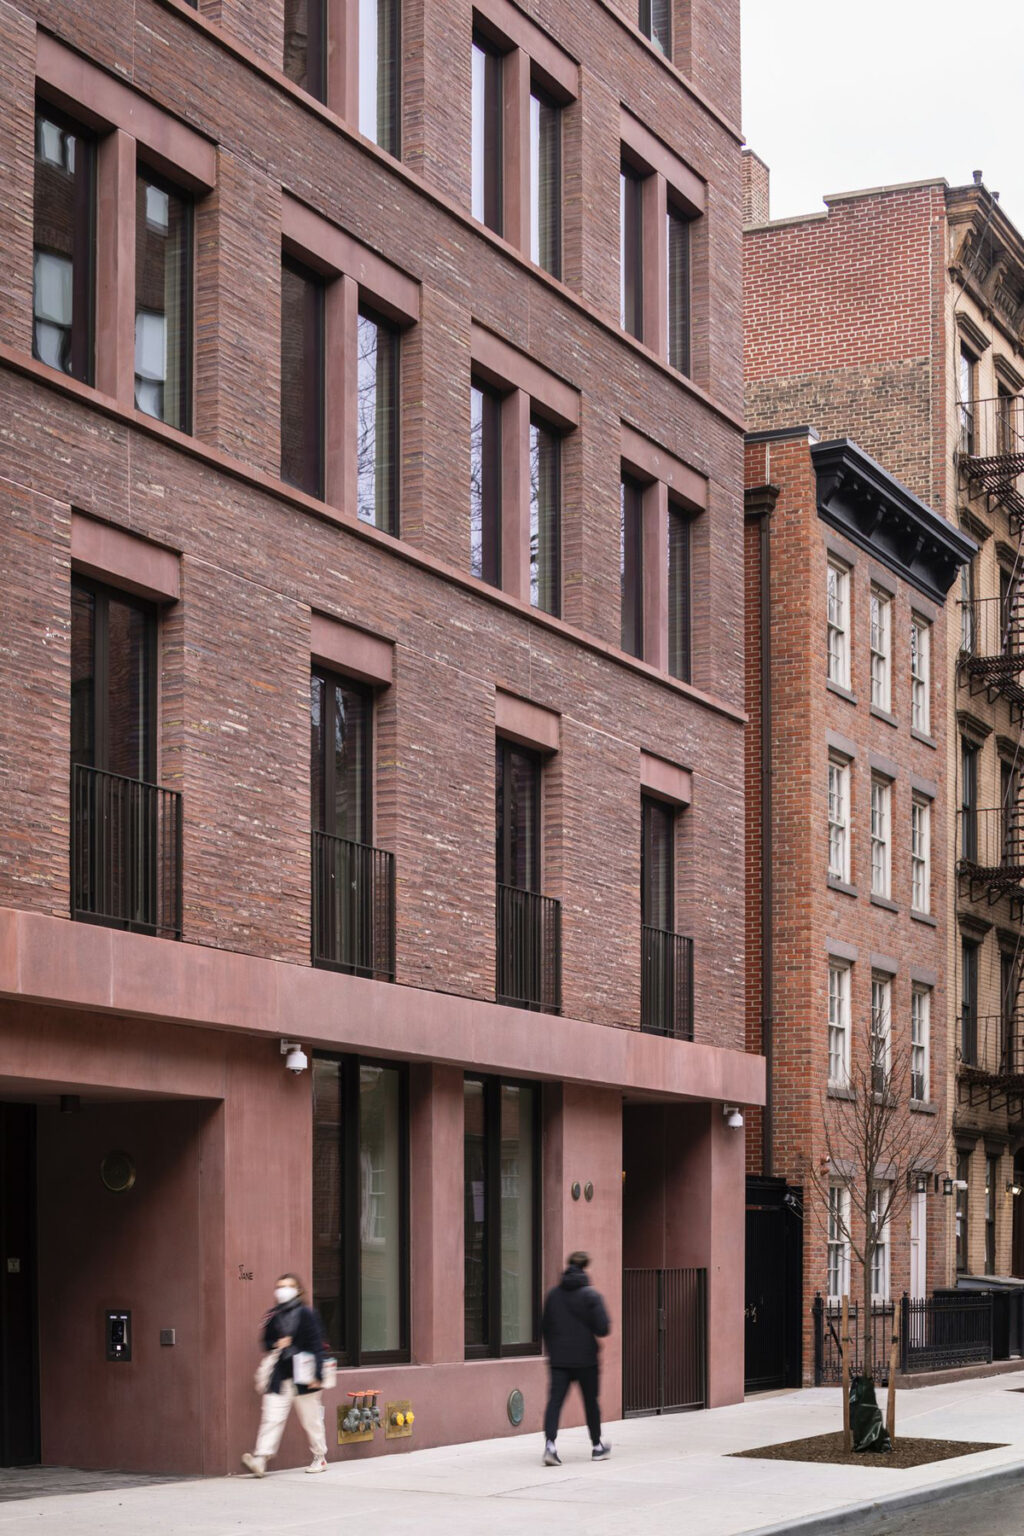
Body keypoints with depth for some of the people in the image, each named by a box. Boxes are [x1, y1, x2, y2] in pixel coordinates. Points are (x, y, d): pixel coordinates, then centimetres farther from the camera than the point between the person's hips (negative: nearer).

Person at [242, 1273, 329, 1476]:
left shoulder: (306, 1314, -5)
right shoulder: (273, 1316, 10)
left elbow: (316, 1345, -7)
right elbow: (266, 1342, 18)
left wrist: (317, 1375, -12)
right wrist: (276, 1344, -6)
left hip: (302, 1376, -4)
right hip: (279, 1375, 4)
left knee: (311, 1419, 8)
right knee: (271, 1416, -7)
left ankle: (320, 1458, 23)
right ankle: (260, 1458, -15)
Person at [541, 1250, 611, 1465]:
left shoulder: (553, 1294, 4)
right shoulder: (591, 1295, -9)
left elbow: (545, 1327, 10)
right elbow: (603, 1328, -14)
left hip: (559, 1358, 2)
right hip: (585, 1357, -2)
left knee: (555, 1400, -3)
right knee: (591, 1401, 12)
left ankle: (550, 1443, -23)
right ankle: (597, 1447, 25)